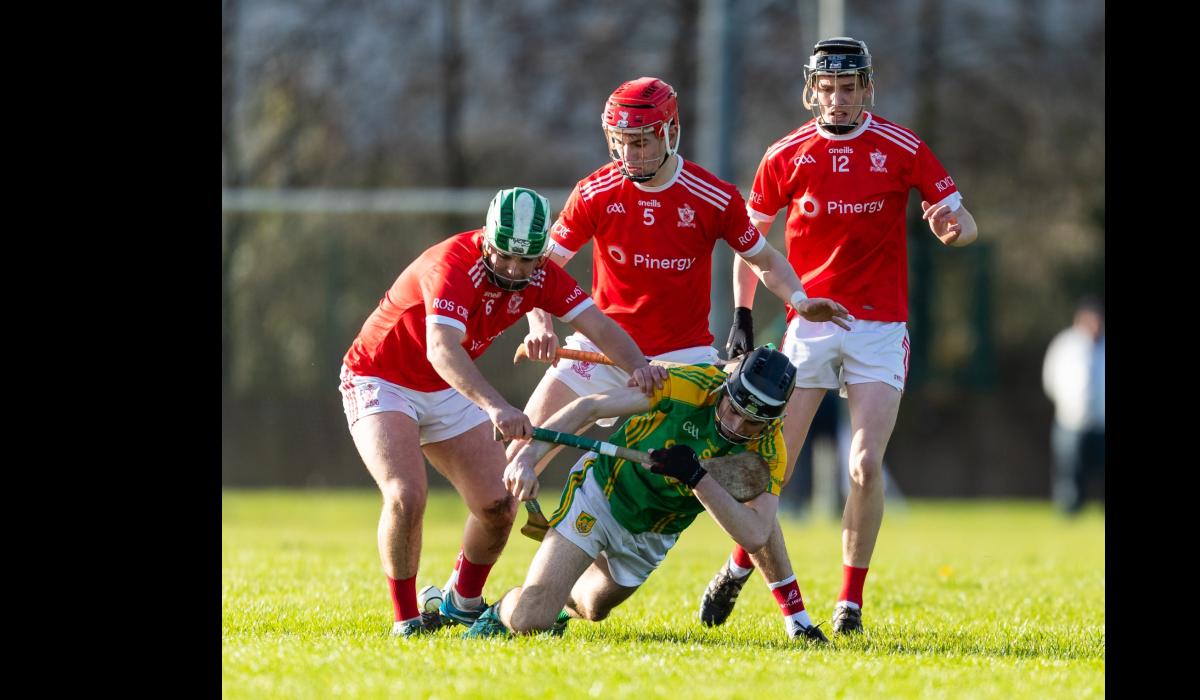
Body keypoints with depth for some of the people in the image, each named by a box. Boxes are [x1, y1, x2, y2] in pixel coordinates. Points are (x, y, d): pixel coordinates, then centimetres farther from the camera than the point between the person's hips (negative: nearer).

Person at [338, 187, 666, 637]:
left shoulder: (539, 275, -11)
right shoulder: (453, 266, -33)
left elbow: (597, 325, -17)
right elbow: (441, 349, -48)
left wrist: (637, 365, -40)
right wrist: (495, 406, -64)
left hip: (448, 393, 7)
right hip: (380, 381, -7)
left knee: (498, 506, 0)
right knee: (406, 496, -26)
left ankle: (462, 602, 24)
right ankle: (405, 619, -9)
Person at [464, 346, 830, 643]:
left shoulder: (769, 451, -22)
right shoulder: (692, 386, -29)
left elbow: (754, 534, -33)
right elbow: (589, 406, -25)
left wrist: (696, 477, -44)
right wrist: (527, 457, -35)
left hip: (652, 537, 4)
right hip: (602, 490, -4)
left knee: (593, 608, 25)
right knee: (528, 619, -16)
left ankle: (562, 601, 60)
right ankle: (499, 614, 18)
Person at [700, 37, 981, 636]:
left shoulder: (902, 149, -1)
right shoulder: (785, 156, 2)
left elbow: (961, 223, 1)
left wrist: (954, 224, -23)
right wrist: (741, 316, 4)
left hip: (879, 327, -1)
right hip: (808, 325, 1)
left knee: (866, 464, -15)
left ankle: (850, 598, -2)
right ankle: (741, 565, 24)